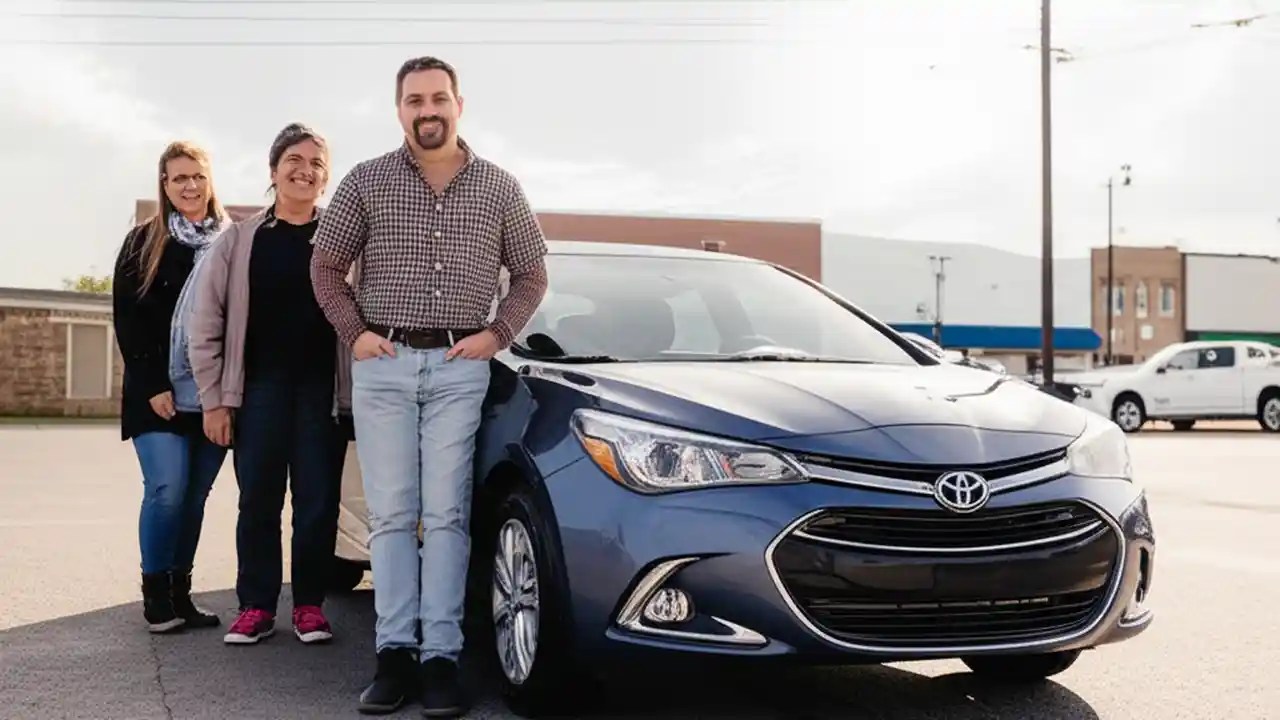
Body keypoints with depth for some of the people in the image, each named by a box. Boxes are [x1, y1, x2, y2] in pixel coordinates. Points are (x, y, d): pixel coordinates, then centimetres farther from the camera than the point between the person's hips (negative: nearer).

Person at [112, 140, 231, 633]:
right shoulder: (144, 242, 5)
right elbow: (127, 319, -1)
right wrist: (153, 386, -11)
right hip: (160, 393, -2)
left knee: (195, 496, 5)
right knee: (167, 488, -12)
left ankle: (180, 594, 14)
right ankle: (156, 593, 3)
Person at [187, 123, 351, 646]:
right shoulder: (241, 238, 5)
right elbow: (207, 323, 5)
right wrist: (214, 398, 0)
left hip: (323, 388, -1)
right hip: (260, 388, 1)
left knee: (318, 500, 3)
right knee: (258, 500, 4)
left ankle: (310, 604, 15)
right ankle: (256, 606, 15)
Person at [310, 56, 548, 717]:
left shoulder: (499, 188, 5)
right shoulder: (366, 182, 3)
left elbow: (531, 274, 11)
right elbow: (326, 265, 10)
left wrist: (496, 334, -2)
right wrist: (354, 332, -1)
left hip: (459, 368, 0)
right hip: (383, 365, 1)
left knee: (446, 514, -3)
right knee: (390, 514, 2)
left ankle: (441, 656, 1)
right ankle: (395, 652, 7)